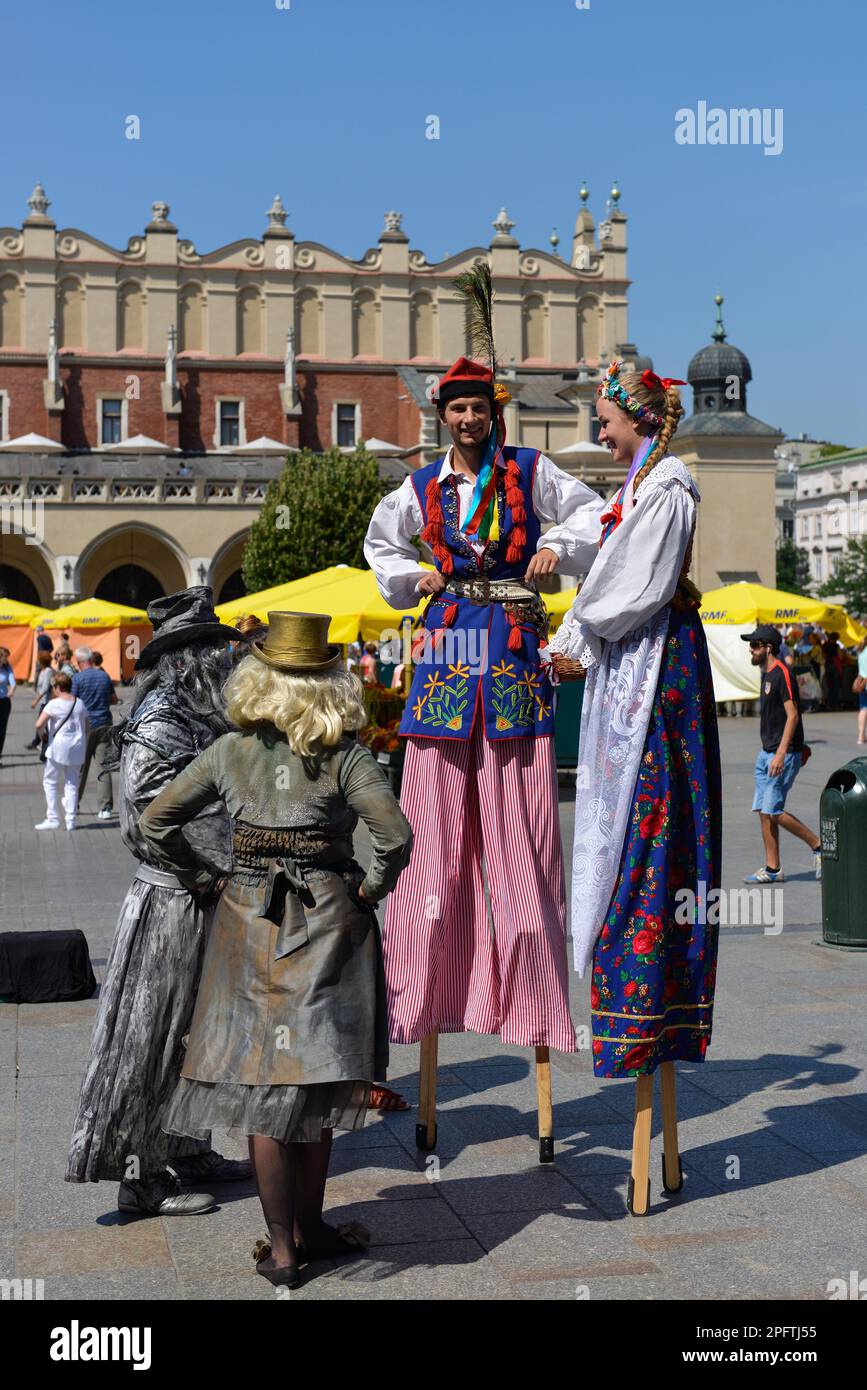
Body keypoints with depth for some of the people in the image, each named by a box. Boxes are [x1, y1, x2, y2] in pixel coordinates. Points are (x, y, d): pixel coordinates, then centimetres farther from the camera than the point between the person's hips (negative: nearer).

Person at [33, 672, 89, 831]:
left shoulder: (54, 704, -11)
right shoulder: (80, 703, 6)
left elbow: (39, 724, -20)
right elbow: (87, 725, 12)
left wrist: (40, 735, -1)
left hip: (58, 748, -5)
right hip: (77, 748, 5)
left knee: (50, 782, 8)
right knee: (72, 784, 9)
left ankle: (52, 819, 3)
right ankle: (71, 820, 9)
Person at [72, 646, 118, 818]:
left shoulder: (77, 678, -9)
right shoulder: (105, 676, 4)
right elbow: (114, 700, 13)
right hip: (104, 725, 2)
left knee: (80, 766, 12)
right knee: (104, 767, 0)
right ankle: (106, 808, -5)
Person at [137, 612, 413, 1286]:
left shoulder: (230, 752, -1)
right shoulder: (346, 756, -8)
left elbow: (156, 822, 3)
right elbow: (396, 835, -19)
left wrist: (203, 876, 11)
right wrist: (373, 885, -2)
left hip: (249, 921, 1)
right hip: (328, 921, -1)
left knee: (262, 1081, 6)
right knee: (316, 1075, 12)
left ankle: (282, 1249, 9)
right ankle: (310, 1227, 24)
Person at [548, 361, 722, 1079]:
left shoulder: (664, 486, -12)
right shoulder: (640, 483, 18)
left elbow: (639, 588, -16)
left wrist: (582, 643, -6)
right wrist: (577, 642, 6)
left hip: (652, 663, -10)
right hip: (628, 663, 10)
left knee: (641, 805, -9)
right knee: (624, 801, 9)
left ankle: (643, 997, -6)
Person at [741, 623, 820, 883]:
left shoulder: (782, 674, -16)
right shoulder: (767, 674, 15)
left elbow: (792, 716, -21)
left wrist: (781, 753, -27)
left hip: (783, 755, -10)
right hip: (766, 753, 10)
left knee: (773, 811, -10)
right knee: (763, 811, 7)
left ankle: (819, 845, 6)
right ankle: (773, 869, 12)